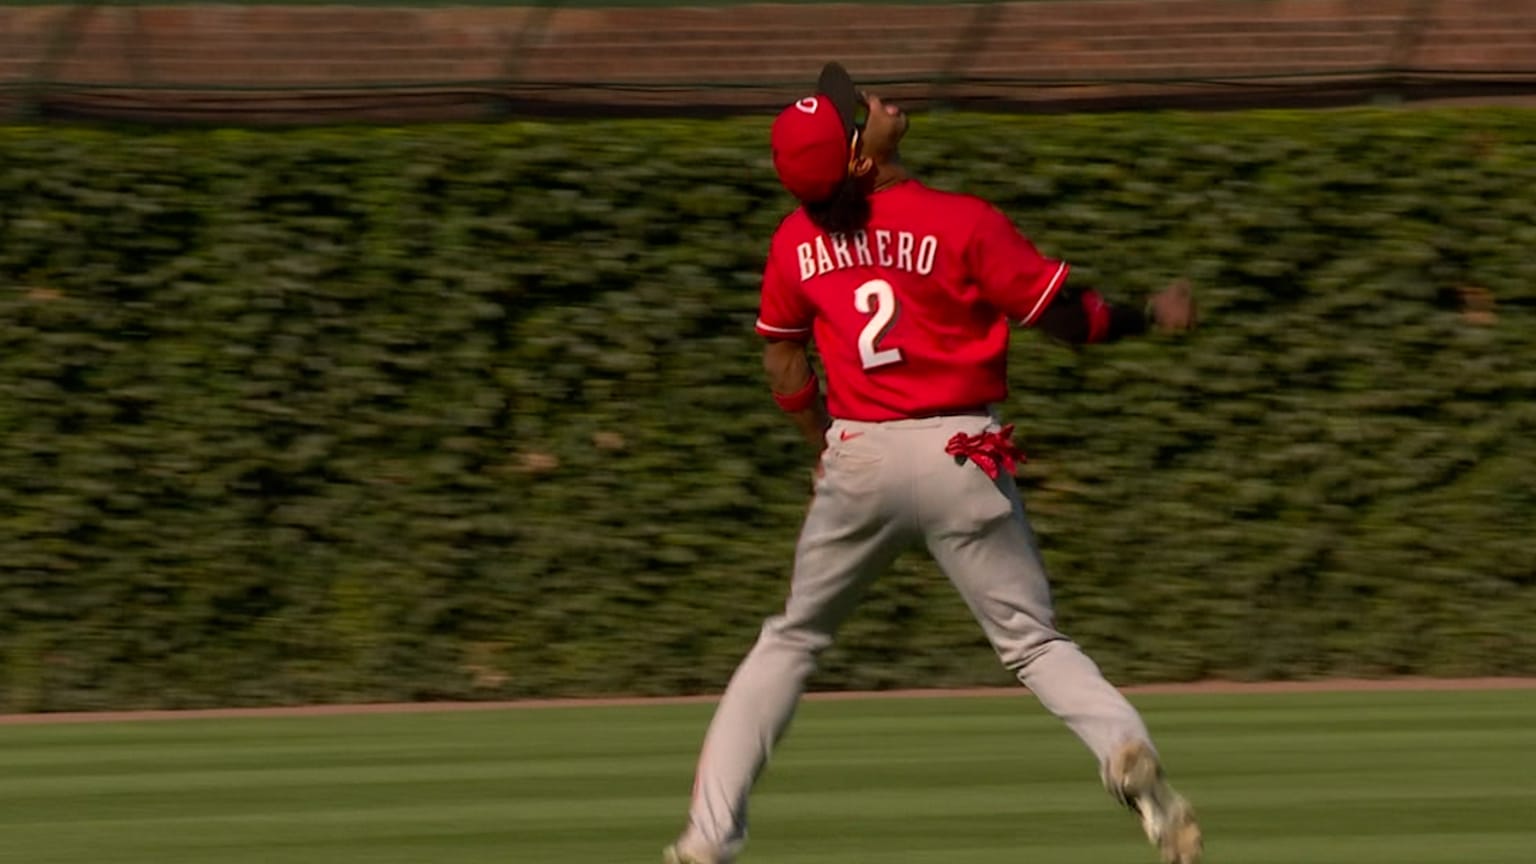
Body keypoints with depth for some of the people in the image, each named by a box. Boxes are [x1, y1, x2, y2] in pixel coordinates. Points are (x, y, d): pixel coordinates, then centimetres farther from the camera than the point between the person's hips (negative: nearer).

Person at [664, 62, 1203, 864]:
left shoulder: (797, 241, 2)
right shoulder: (963, 224, -12)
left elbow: (783, 360, 13)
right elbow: (1067, 316, -8)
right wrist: (1150, 316, 11)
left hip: (857, 460, 3)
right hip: (958, 457, -3)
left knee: (791, 639, 19)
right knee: (1034, 641, 5)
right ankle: (1126, 751, -25)